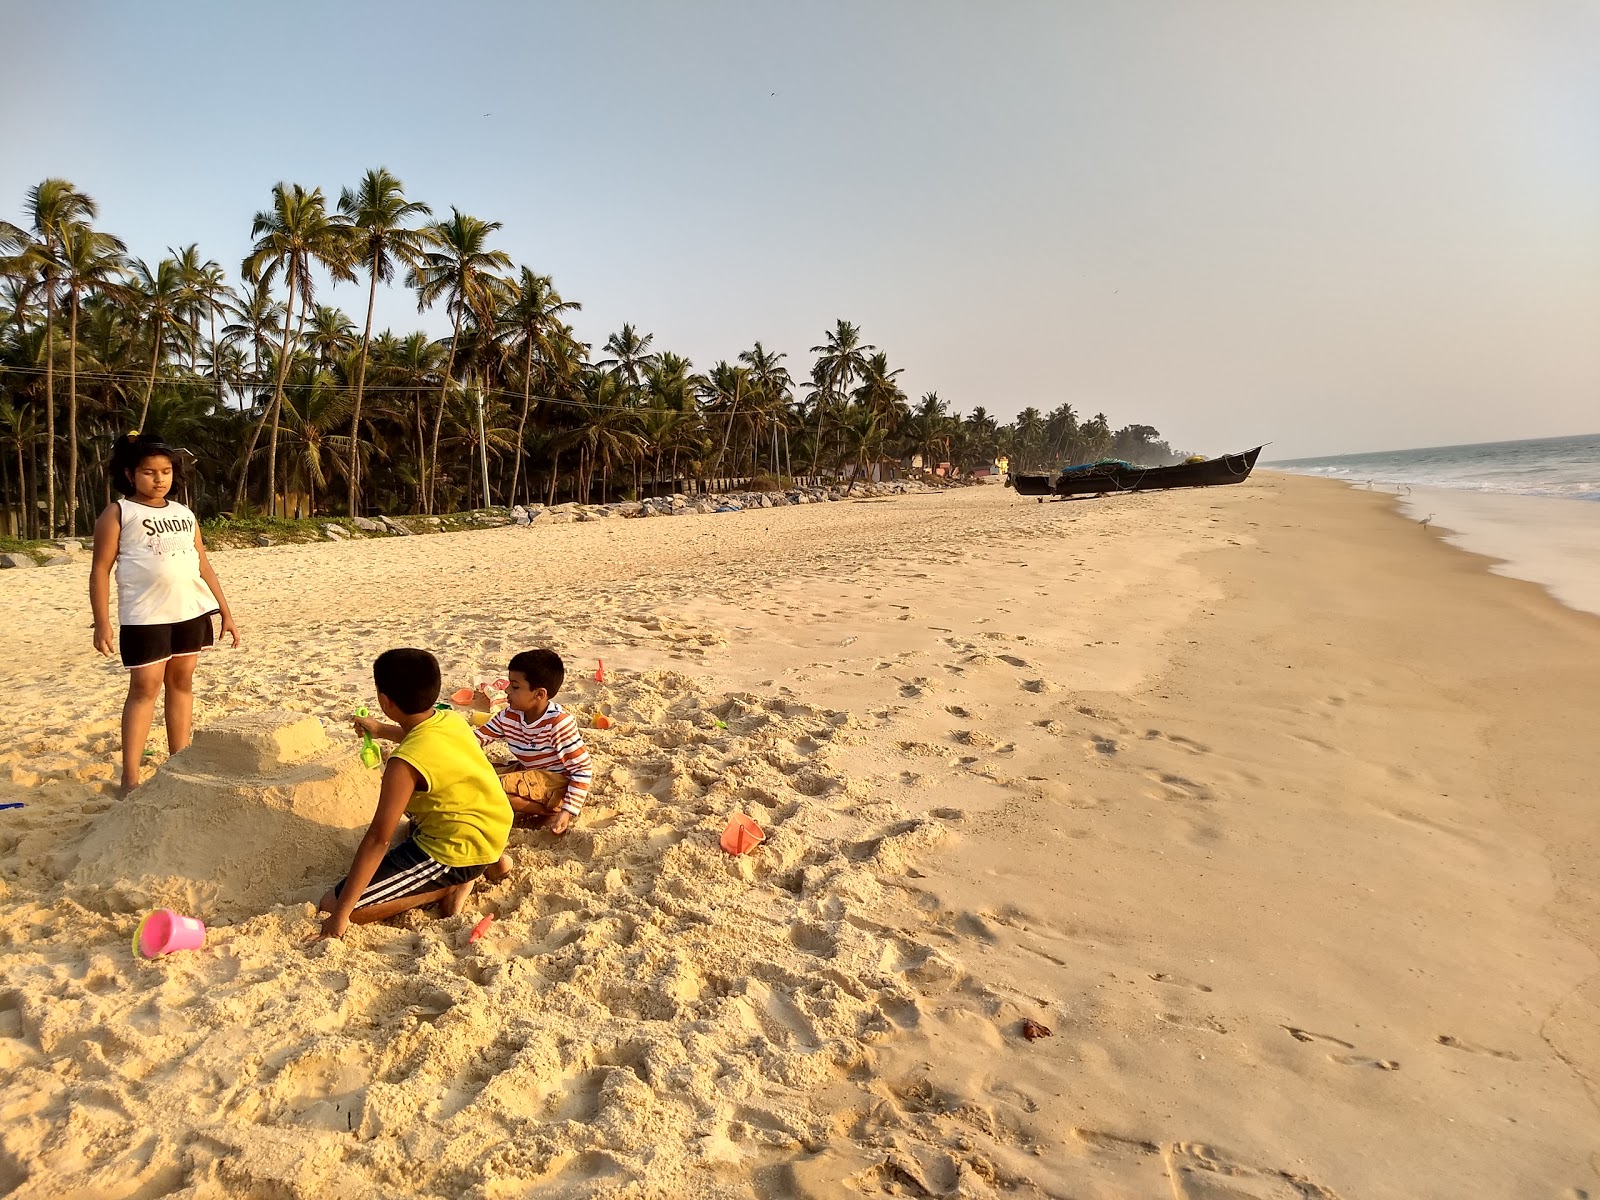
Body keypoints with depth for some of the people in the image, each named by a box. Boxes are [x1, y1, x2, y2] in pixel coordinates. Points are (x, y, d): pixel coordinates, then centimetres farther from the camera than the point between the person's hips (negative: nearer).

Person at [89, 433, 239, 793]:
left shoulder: (184, 513, 14)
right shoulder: (118, 513, 0)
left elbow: (204, 565, 15)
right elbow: (100, 569, -4)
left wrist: (226, 612, 12)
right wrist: (102, 623, -12)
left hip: (191, 611, 5)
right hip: (144, 615, -4)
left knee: (182, 682, 8)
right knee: (145, 687, -4)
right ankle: (130, 777, 2)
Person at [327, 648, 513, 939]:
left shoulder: (405, 764, -25)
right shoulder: (452, 721, -3)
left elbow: (377, 839, -24)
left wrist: (341, 913, -19)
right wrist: (382, 731, 41)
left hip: (456, 854, -9)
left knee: (331, 904, -7)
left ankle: (451, 885, -6)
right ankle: (486, 863, 17)